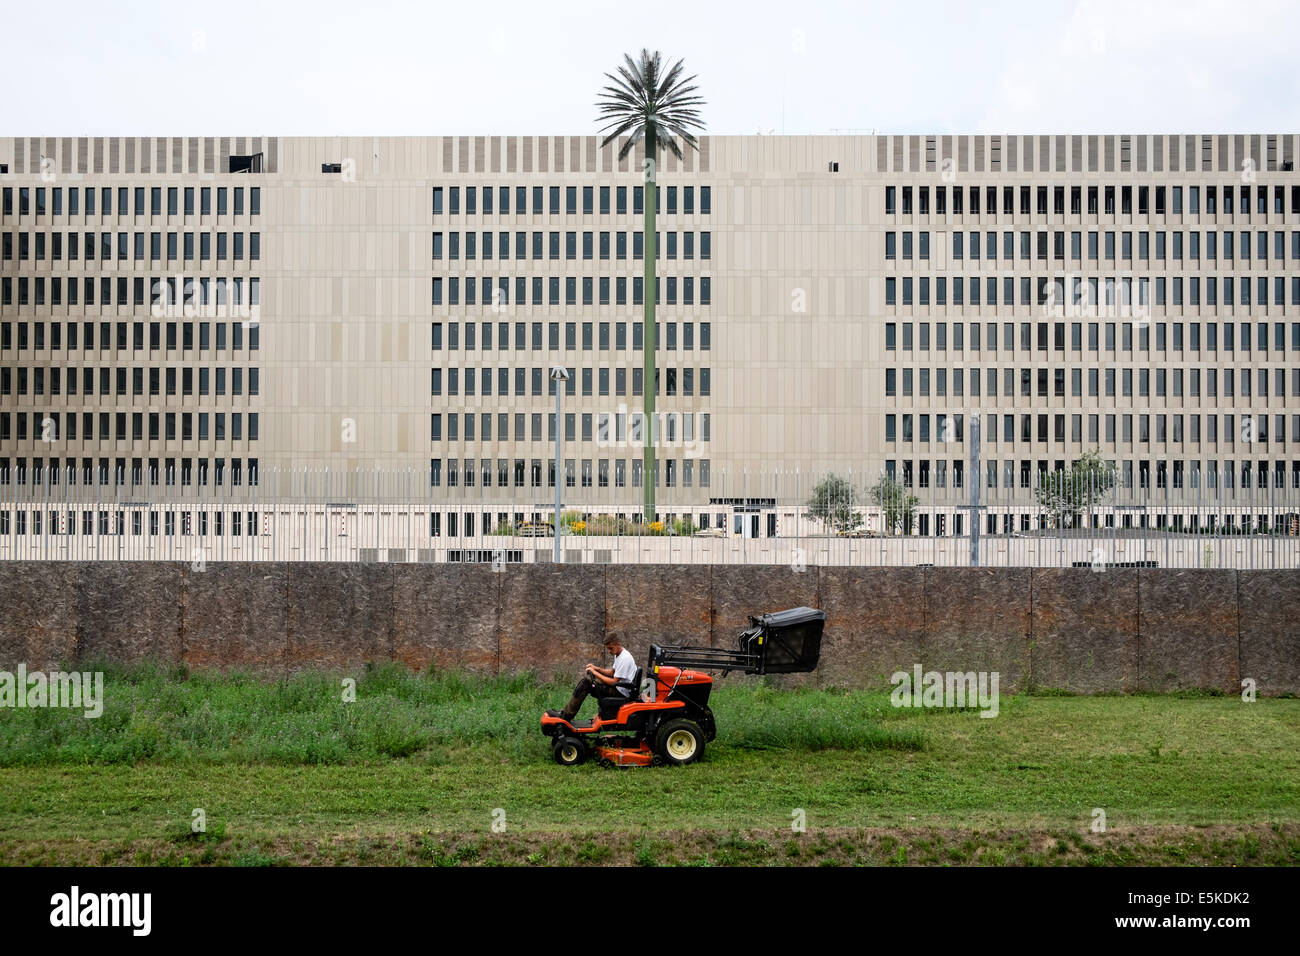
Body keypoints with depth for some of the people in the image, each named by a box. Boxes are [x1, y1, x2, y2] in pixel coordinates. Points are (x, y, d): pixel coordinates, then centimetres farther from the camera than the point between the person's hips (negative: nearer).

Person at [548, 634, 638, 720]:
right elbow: (613, 672, 21)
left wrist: (596, 673, -14)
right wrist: (597, 668, 5)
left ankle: (566, 715, -15)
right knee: (587, 674, 11)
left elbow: (614, 682, -22)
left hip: (622, 692, -11)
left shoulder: (624, 659, -22)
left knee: (586, 682, -19)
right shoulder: (618, 654, 10)